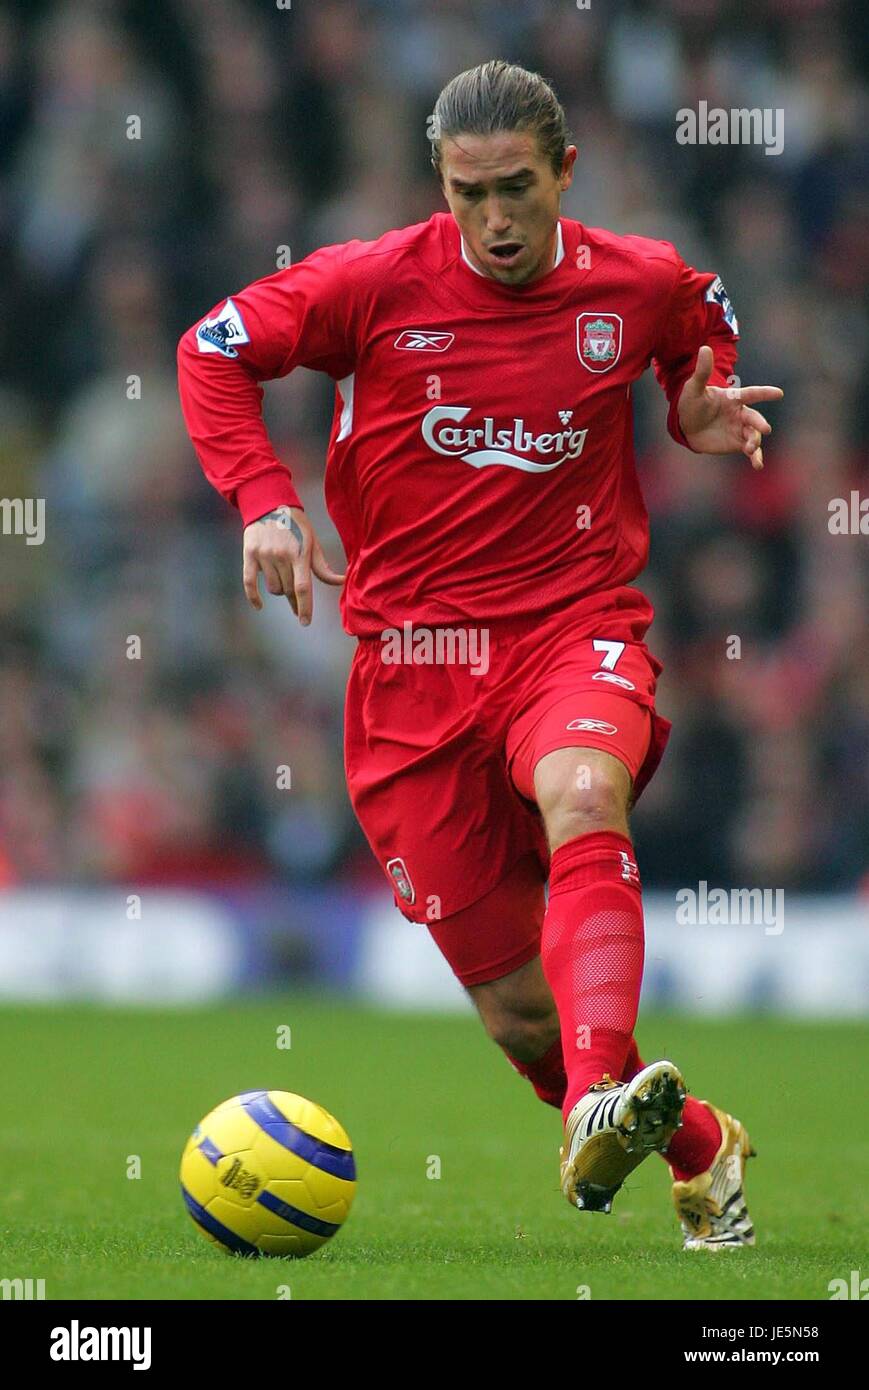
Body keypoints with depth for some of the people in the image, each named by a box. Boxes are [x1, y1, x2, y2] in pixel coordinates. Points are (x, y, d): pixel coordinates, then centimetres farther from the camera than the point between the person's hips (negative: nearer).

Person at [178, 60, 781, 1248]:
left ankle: (607, 1108, -54)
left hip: (576, 627, -1)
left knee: (585, 802, -38)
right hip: (413, 653, 1)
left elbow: (705, 318, 27)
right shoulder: (376, 284, -3)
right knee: (515, 1006, 1)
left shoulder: (638, 285, 3)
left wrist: (701, 411, 7)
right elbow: (215, 350, 7)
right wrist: (264, 498, -6)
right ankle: (699, 1150, 25)